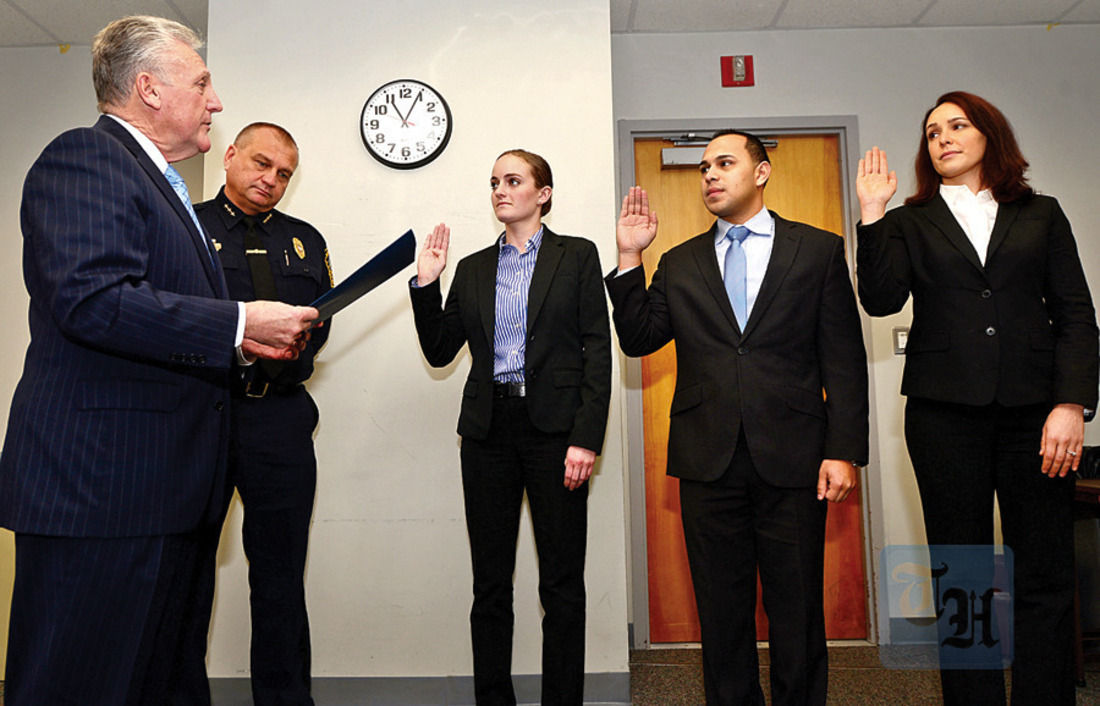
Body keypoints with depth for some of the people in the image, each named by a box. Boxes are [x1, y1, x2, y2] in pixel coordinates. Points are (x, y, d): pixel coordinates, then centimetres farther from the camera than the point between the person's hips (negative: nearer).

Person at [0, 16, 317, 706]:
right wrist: (238, 324, -19)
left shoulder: (162, 183, 23)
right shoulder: (84, 156, -8)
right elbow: (92, 300, -23)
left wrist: (245, 339, 13)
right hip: (98, 481, -10)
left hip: (163, 488, 10)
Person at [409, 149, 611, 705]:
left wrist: (586, 439, -11)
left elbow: (597, 351, -2)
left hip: (554, 427, -3)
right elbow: (439, 351, 11)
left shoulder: (577, 256, 5)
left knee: (562, 581, 3)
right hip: (488, 429, 3)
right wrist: (426, 285, -1)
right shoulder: (473, 268, 14)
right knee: (490, 582, 8)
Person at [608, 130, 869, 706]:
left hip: (792, 460, -2)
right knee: (721, 612, 11)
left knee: (797, 611, 8)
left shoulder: (819, 250, 6)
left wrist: (844, 451, -5)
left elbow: (844, 360, 2)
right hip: (708, 460, 2)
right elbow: (637, 340, 6)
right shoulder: (679, 264, 13)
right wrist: (630, 258, -2)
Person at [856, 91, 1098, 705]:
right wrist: (872, 214, -9)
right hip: (945, 410, 0)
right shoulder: (908, 223, 11)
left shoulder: (1042, 215, 14)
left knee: (1046, 579, 0)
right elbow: (881, 300, -5)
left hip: (1033, 407, 1)